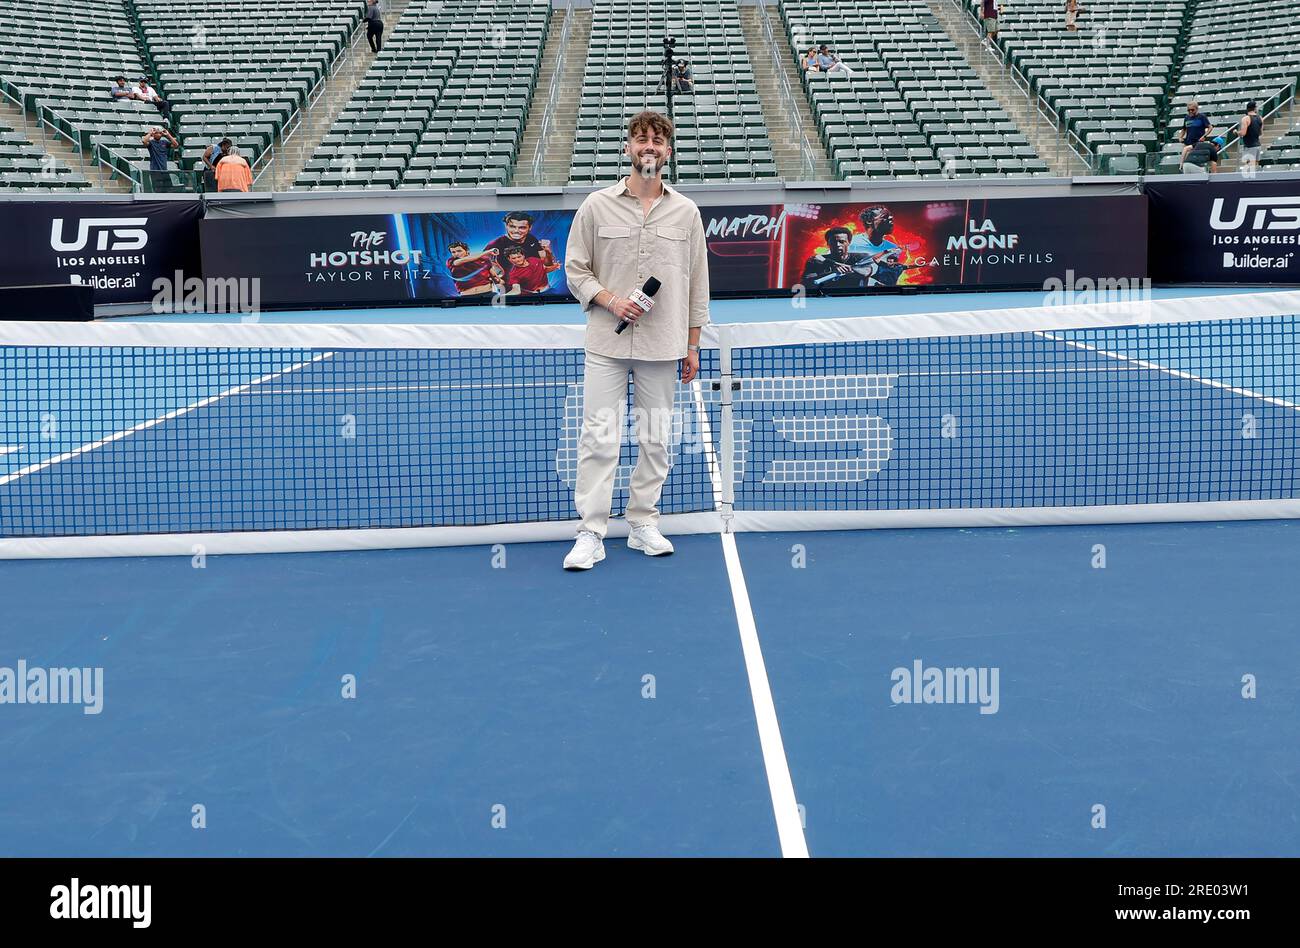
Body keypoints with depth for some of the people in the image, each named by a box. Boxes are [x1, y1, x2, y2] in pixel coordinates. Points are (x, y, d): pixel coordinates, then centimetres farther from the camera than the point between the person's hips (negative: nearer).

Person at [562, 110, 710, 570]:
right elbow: (576, 270, 6)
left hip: (662, 346, 2)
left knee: (655, 440, 8)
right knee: (599, 439, -5)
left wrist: (693, 345, 8)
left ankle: (643, 524, 21)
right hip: (607, 343, -2)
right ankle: (591, 535, 1)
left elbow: (697, 283, 10)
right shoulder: (597, 205, 2)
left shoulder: (686, 212, 7)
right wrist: (611, 300, -11)